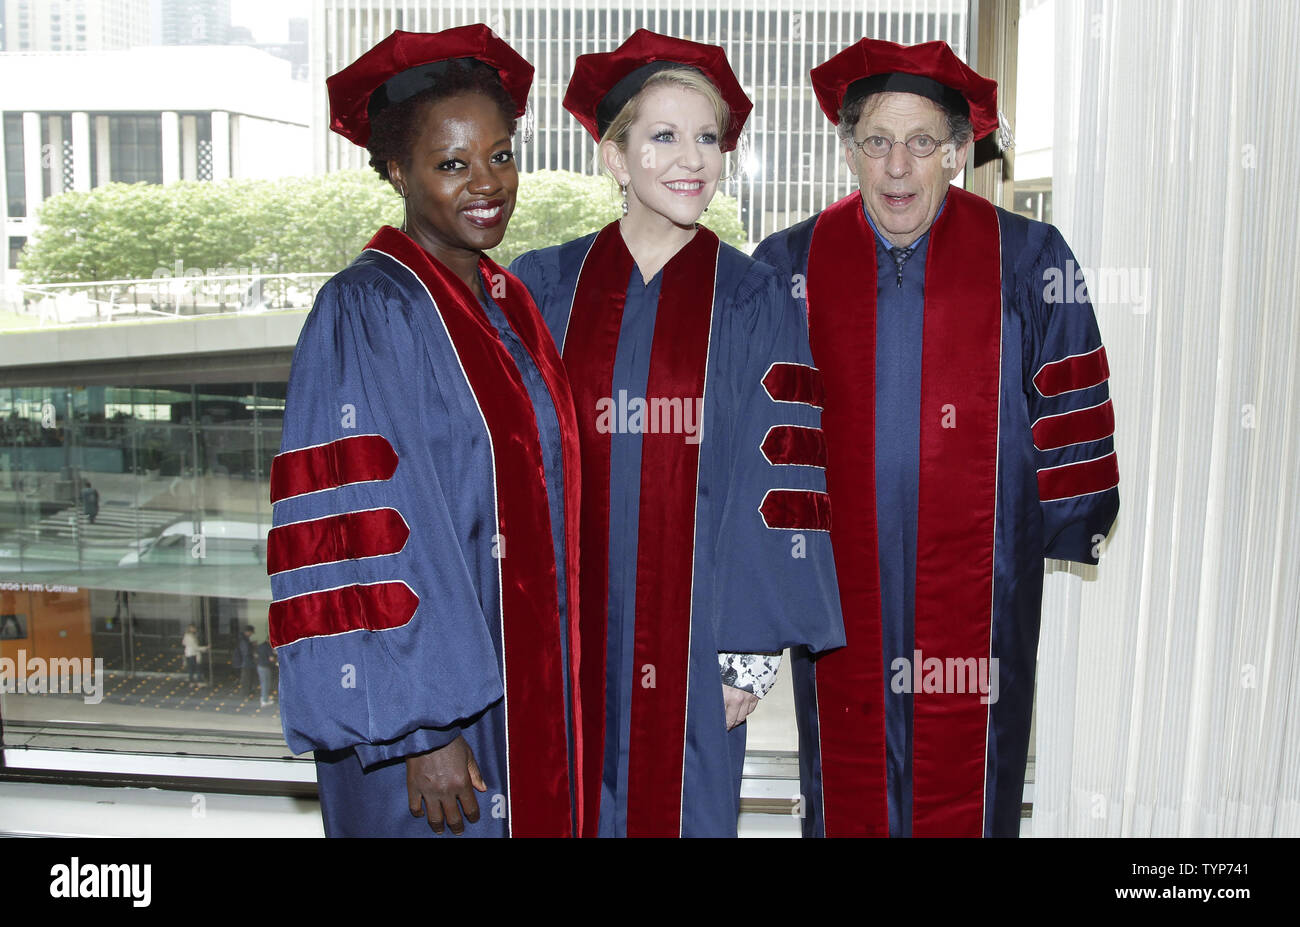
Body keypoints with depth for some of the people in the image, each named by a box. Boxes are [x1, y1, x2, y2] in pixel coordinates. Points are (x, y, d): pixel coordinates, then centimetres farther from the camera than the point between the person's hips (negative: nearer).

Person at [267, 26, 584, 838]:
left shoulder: (511, 305, 8)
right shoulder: (367, 314, -15)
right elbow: (354, 531, -19)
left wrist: (561, 676, 14)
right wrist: (422, 732, -20)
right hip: (433, 706, -7)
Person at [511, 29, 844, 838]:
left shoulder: (755, 304, -3)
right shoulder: (544, 288, 0)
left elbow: (779, 488, -4)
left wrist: (755, 653, -6)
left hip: (689, 640, -1)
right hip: (563, 633, 1)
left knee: (680, 807, 12)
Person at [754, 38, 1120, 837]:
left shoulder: (1029, 263, -5)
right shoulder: (789, 267, -1)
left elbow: (1072, 418, -1)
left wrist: (1075, 551, -1)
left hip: (980, 589, -1)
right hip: (837, 586, 1)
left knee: (967, 793, 12)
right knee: (846, 789, 15)